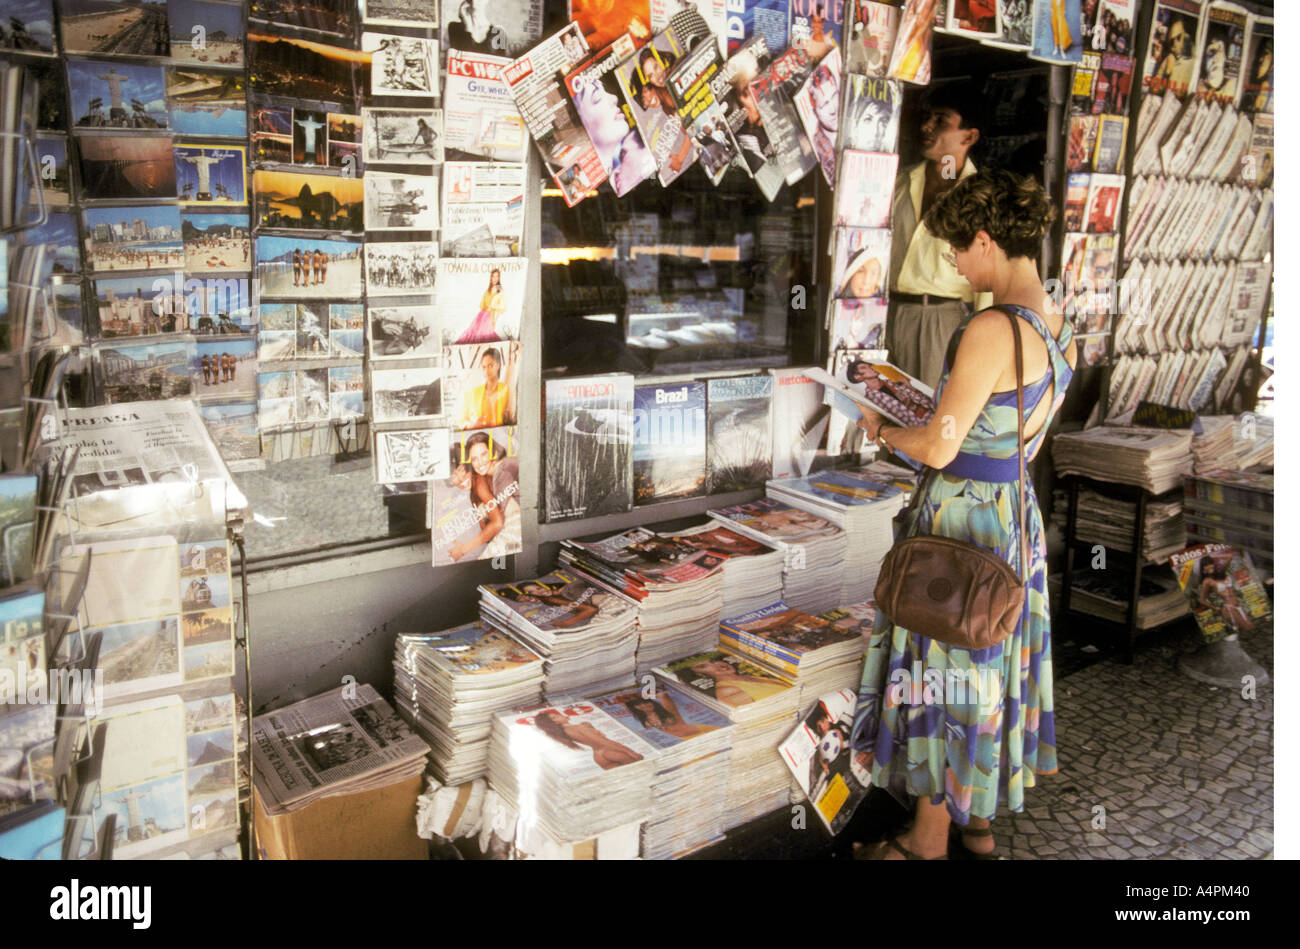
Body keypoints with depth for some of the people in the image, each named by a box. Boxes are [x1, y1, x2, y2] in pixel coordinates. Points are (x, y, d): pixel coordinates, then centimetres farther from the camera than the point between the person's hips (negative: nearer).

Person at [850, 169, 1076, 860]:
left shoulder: (992, 329, -24)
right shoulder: (1060, 328, 5)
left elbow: (939, 449, -22)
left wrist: (882, 431, -2)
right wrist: (926, 416, 15)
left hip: (961, 516, -9)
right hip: (1015, 509, 9)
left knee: (943, 670, 6)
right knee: (989, 666, 20)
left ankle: (928, 840, 24)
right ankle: (978, 820, 38)